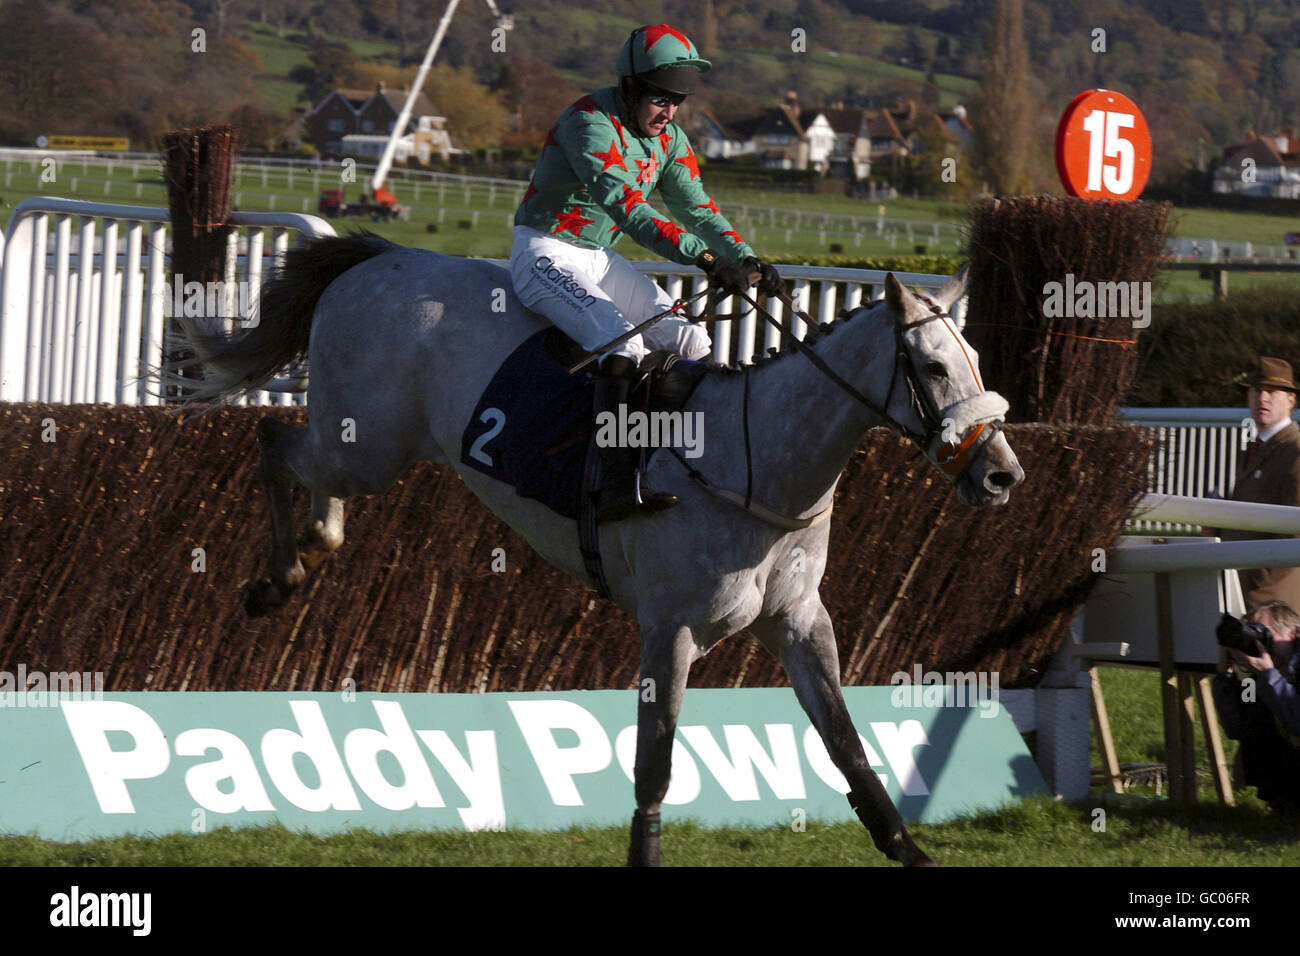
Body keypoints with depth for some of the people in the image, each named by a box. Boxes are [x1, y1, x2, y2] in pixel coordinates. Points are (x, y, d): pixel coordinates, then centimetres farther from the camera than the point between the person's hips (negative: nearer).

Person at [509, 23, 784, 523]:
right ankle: (617, 486, -41)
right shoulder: (590, 122, -23)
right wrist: (703, 257, -42)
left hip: (601, 258, 9)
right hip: (546, 254, -9)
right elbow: (627, 207, -34)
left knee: (694, 343, -3)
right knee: (622, 341, -31)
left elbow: (696, 208, 6)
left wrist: (746, 259, -12)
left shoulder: (667, 138, 4)